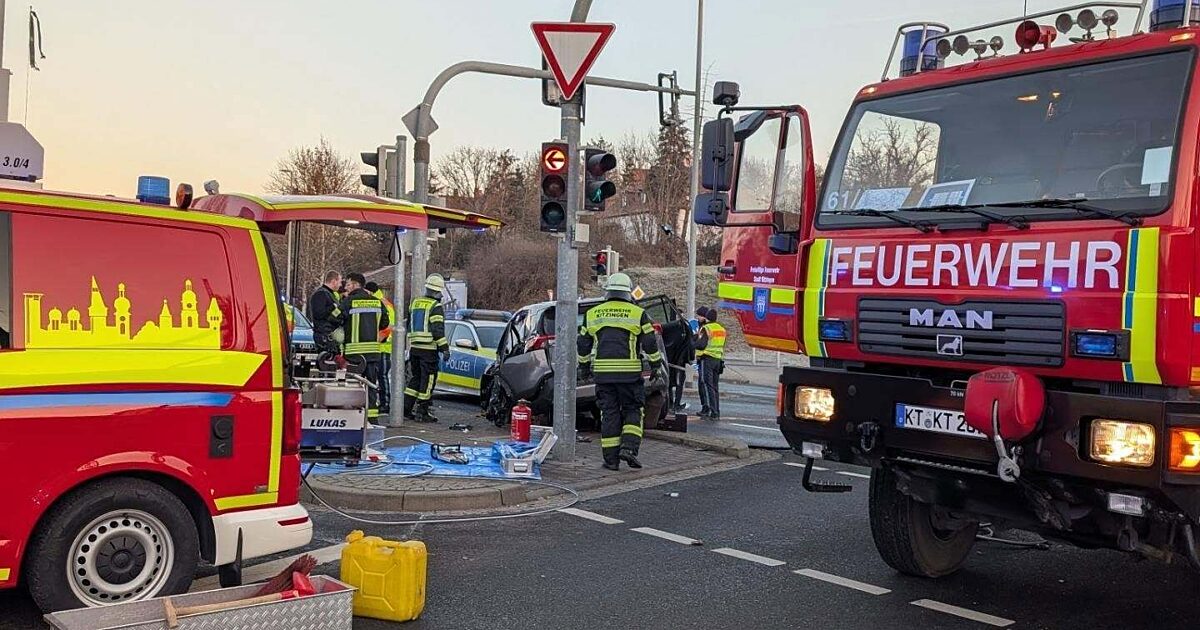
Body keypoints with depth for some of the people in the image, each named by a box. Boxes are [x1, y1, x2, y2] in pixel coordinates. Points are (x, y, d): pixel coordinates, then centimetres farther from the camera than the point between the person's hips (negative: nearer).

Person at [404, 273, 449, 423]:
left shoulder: (414, 303, 15)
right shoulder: (435, 306, -10)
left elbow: (408, 326, 21)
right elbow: (438, 329, -16)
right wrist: (445, 348, -14)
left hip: (414, 347, 8)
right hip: (429, 349, -8)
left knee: (415, 378, 16)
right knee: (428, 380, -1)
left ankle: (406, 409, 13)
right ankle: (422, 412, 0)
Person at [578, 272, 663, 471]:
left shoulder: (592, 314, 9)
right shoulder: (638, 314, 1)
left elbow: (583, 344, 13)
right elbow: (650, 343, -1)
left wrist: (584, 366, 23)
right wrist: (656, 365, 10)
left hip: (603, 372, 2)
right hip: (629, 372, -2)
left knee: (609, 413, 7)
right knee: (632, 410, 10)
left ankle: (611, 458, 6)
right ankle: (629, 447, -8)